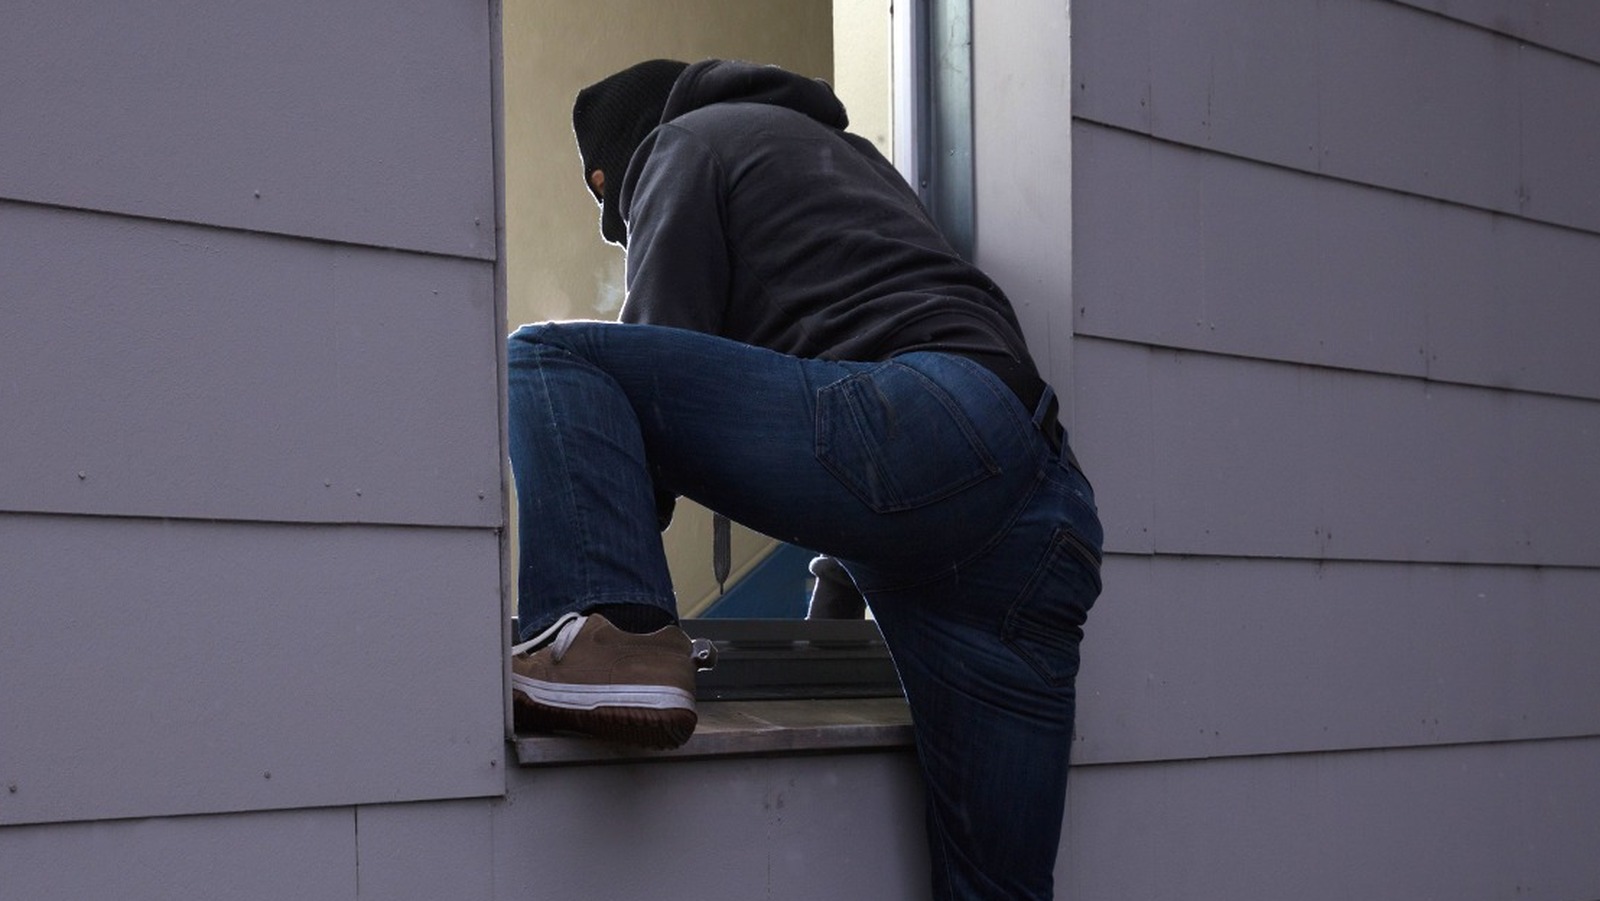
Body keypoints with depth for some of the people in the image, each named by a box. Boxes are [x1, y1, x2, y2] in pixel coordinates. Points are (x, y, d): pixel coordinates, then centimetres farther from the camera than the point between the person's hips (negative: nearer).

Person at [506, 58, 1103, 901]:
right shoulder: (839, 146, 42)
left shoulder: (685, 143, 17)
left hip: (925, 427, -8)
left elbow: (665, 355, 7)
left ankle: (611, 636, -22)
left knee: (544, 357, -2)